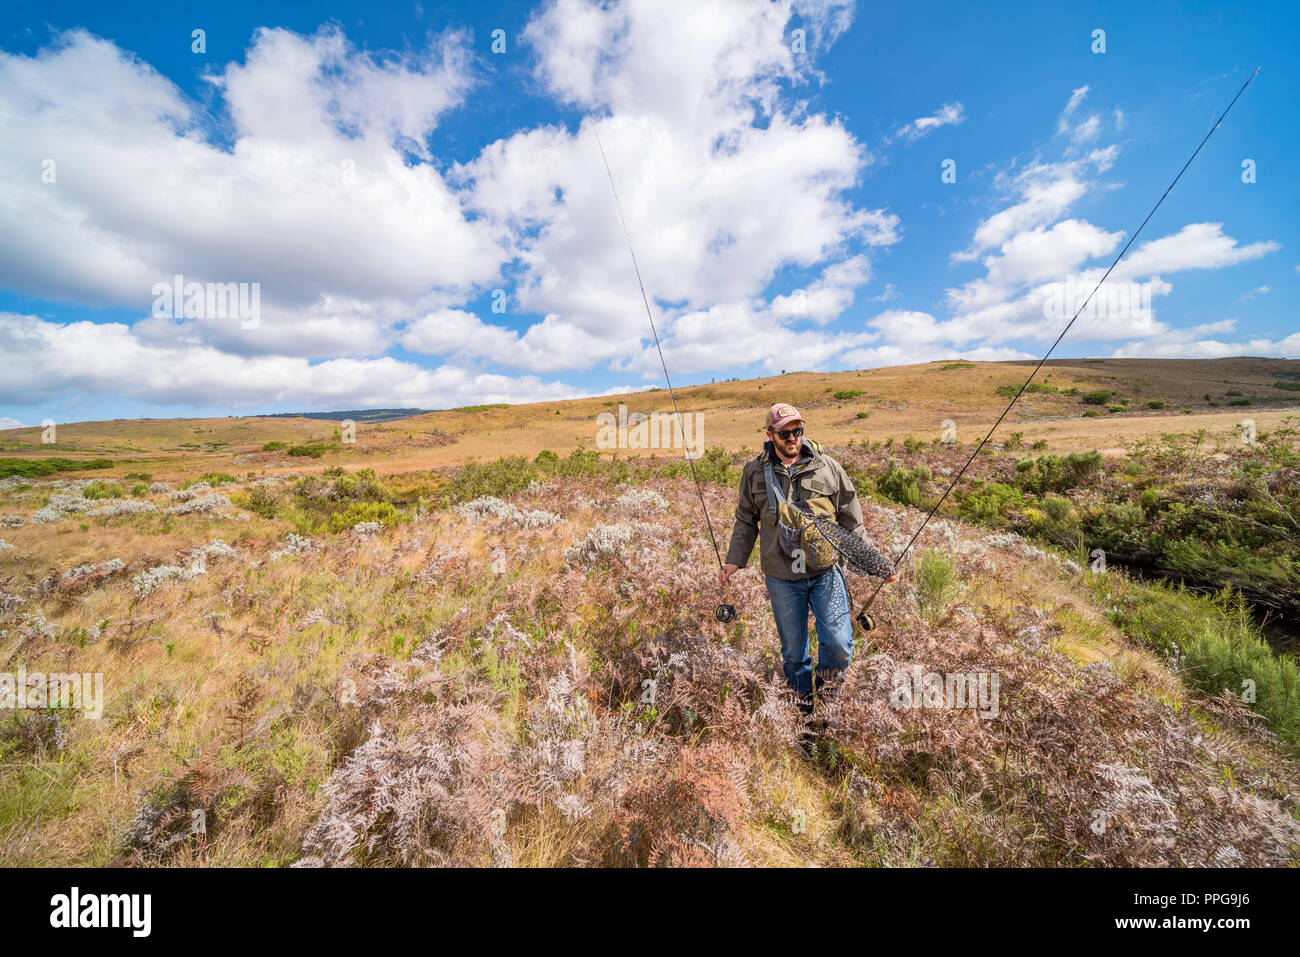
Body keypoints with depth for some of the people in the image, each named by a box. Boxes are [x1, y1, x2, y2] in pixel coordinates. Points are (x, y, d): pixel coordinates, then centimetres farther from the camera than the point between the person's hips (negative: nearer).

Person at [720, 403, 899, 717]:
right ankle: (802, 693, 42)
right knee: (793, 647, 14)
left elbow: (852, 524, 7)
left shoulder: (828, 468, 0)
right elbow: (746, 521, 11)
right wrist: (734, 560, 3)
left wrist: (876, 561, 2)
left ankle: (827, 684, 28)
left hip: (825, 572, 0)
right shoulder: (755, 471, 1)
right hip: (781, 577, 1)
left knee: (839, 643, -5)